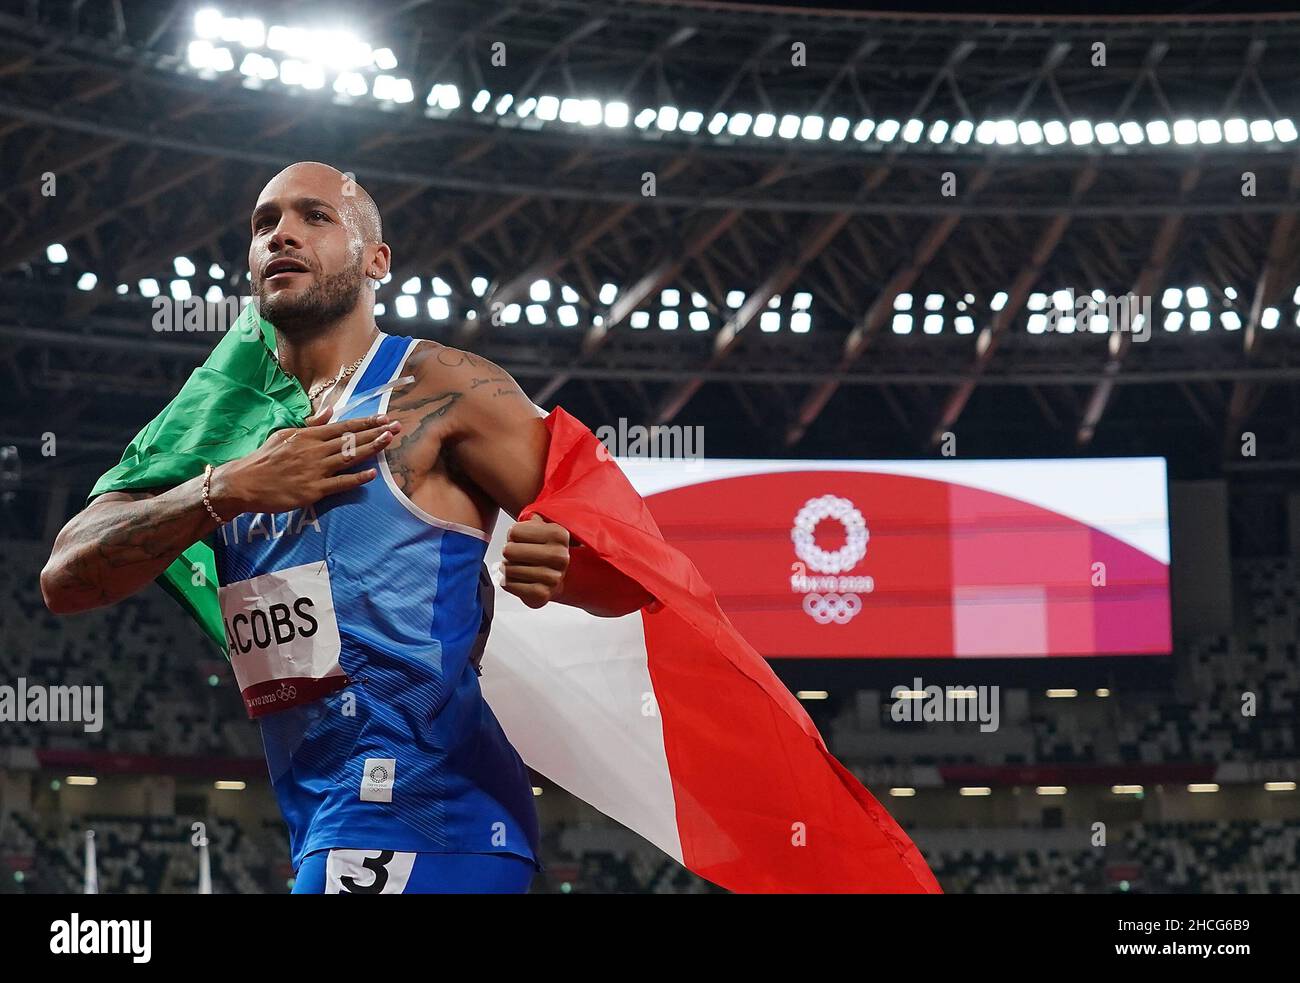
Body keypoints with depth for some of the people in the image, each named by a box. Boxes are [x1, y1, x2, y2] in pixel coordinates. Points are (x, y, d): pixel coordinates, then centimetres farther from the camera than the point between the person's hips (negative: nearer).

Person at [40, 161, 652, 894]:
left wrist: (561, 565, -30)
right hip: (327, 827, 7)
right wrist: (227, 491, -9)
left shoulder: (438, 388, -4)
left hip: (417, 809, -7)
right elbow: (65, 580, 4)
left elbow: (628, 567, -6)